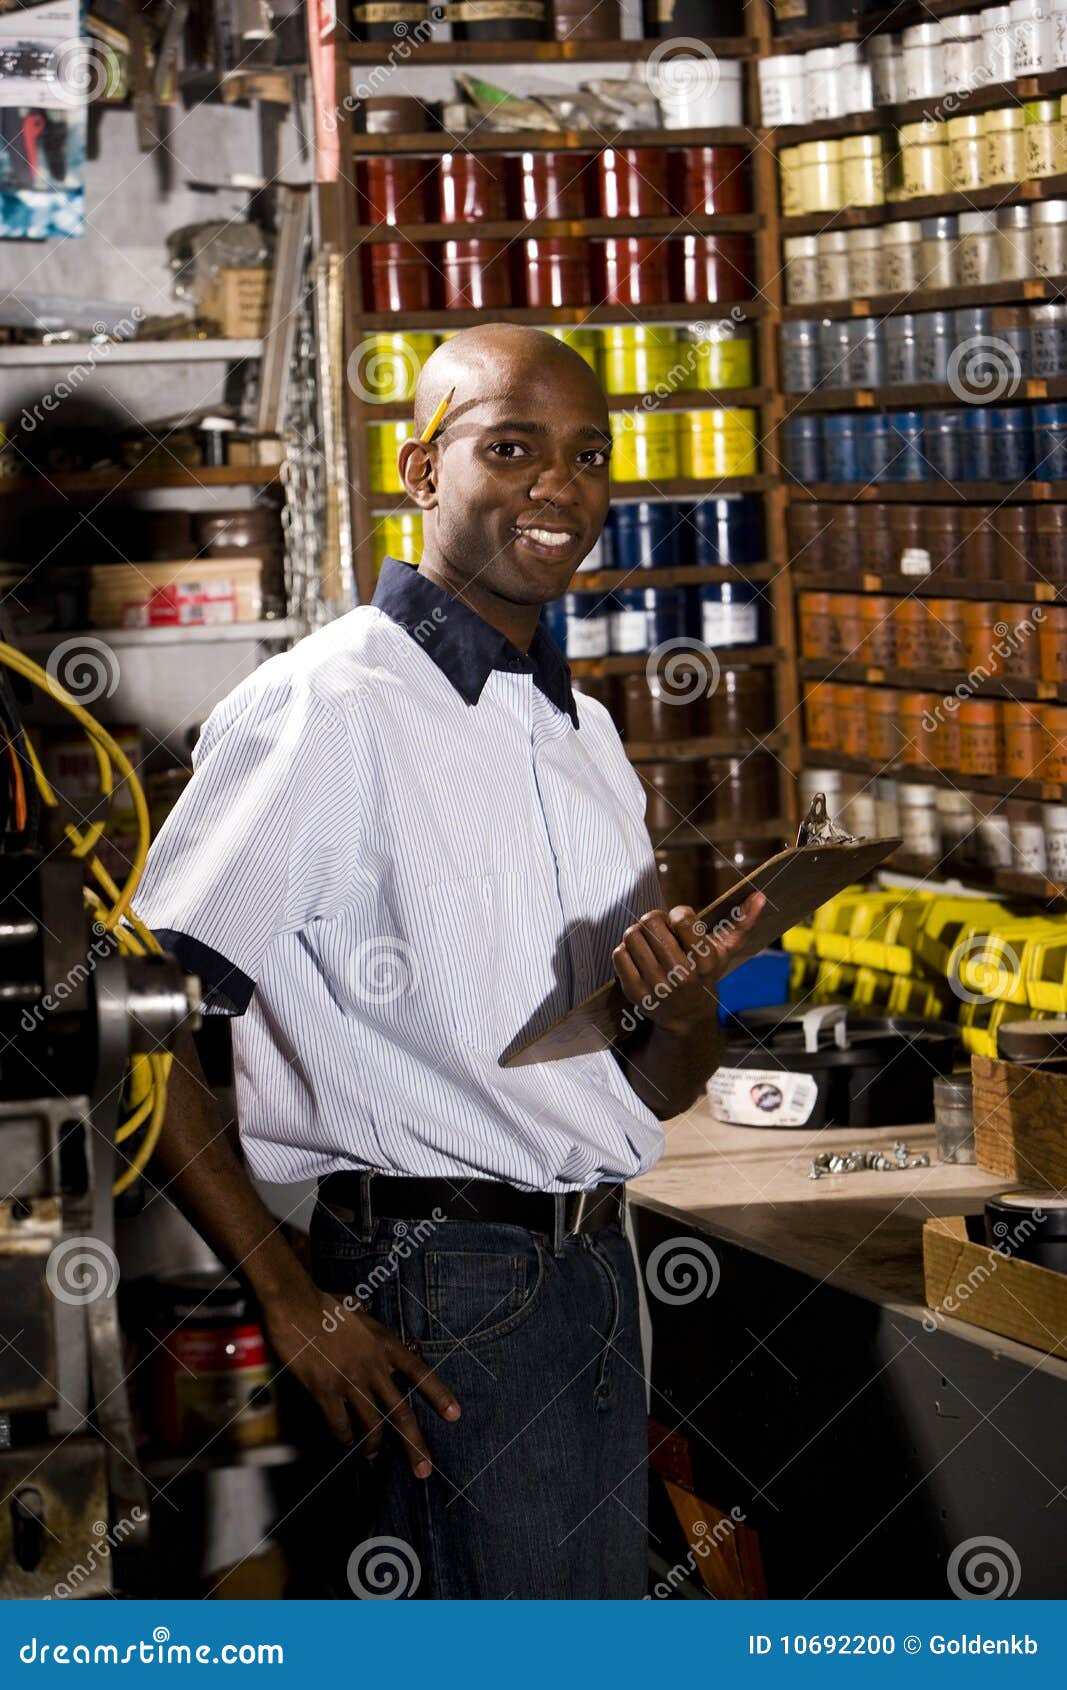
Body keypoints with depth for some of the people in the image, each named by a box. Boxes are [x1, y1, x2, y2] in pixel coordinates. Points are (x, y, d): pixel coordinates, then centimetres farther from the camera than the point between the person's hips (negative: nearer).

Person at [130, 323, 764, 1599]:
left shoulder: (589, 735, 15)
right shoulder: (321, 707, -11)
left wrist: (683, 1012, -7)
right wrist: (291, 1301, -16)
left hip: (596, 1281, 8)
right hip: (433, 1300, -8)